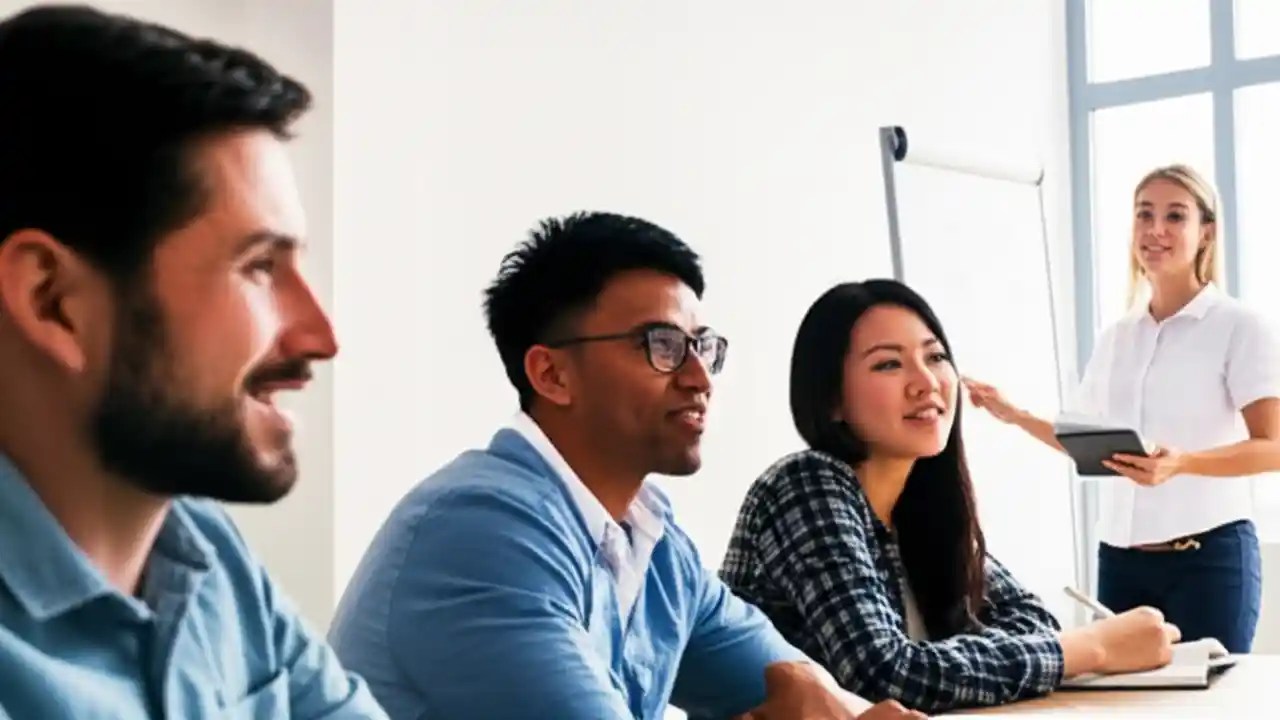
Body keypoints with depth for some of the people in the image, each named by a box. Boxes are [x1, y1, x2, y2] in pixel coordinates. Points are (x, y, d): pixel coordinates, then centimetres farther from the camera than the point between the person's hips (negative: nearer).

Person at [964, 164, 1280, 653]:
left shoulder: (1240, 327, -5)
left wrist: (1181, 463, -28)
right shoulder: (1115, 338, 12)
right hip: (1121, 556, 5)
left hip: (1209, 553, -5)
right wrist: (1012, 415, 8)